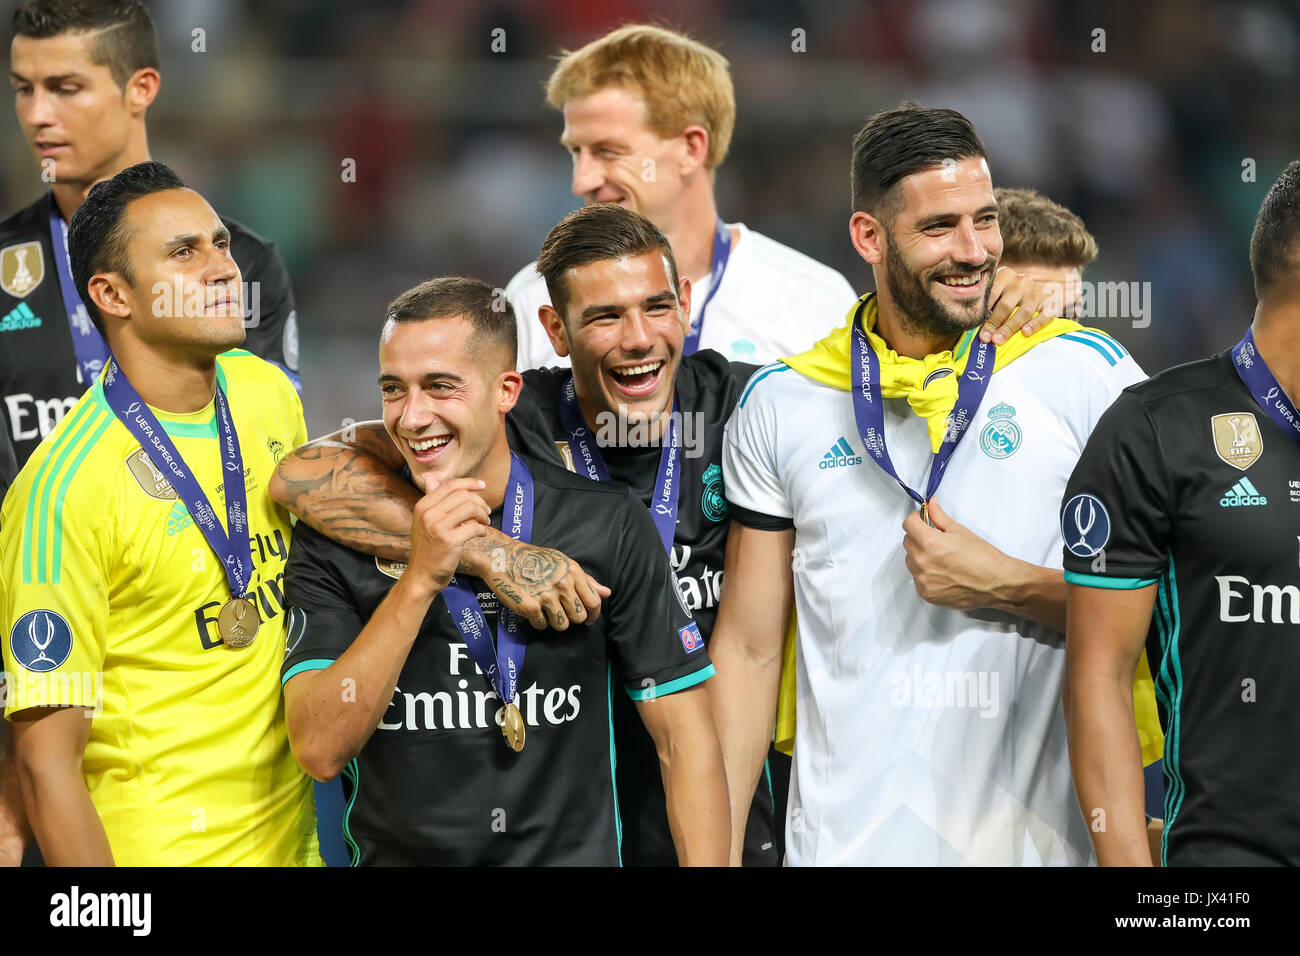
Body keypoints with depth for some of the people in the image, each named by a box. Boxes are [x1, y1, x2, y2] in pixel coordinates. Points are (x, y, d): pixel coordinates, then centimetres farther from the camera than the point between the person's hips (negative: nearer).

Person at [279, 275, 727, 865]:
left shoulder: (606, 526, 1)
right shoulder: (332, 542, 1)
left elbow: (684, 740, 3)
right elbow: (320, 750, -10)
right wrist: (420, 579, -16)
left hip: (572, 857, 0)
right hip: (395, 857, 0)